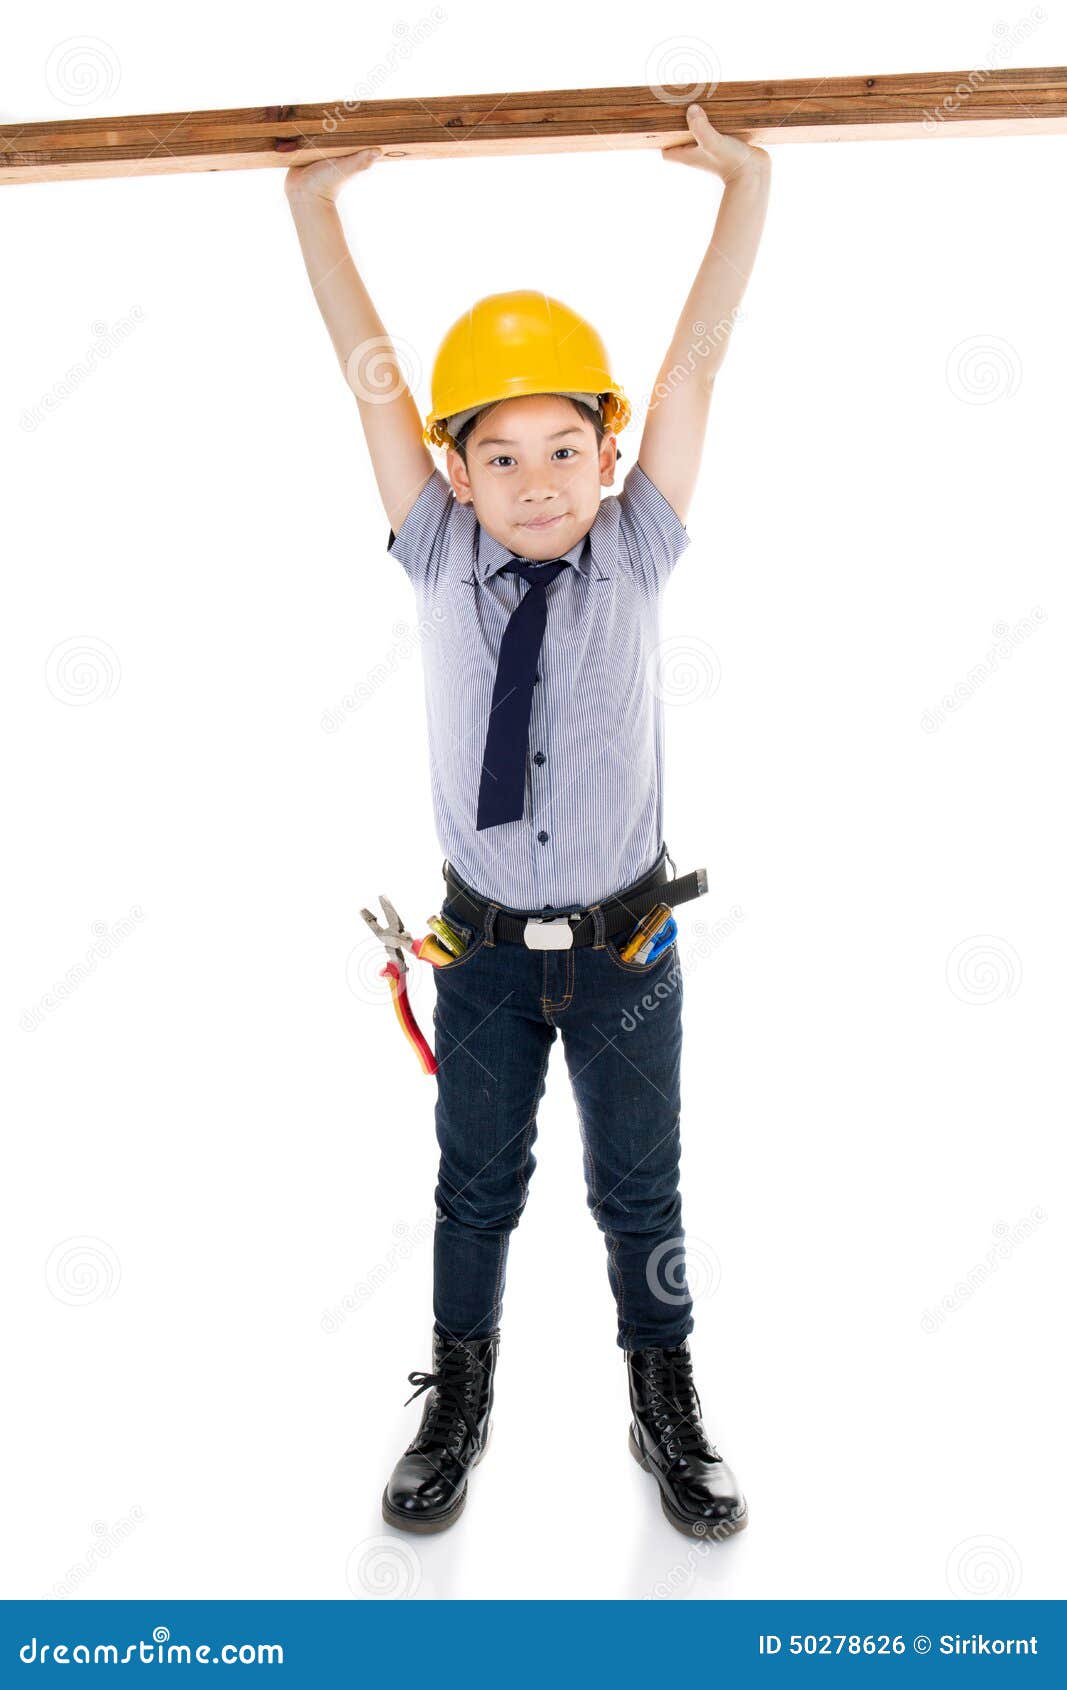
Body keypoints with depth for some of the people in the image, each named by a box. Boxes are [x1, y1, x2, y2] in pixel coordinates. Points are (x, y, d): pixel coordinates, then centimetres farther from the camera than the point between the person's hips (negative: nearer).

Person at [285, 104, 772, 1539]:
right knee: (477, 1183, 18)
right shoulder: (440, 557, -7)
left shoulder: (636, 552, -8)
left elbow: (696, 360, -9)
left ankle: (667, 1408, 38)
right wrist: (314, 200, -4)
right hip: (485, 944, 1)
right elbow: (369, 365, -6)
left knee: (640, 1195, 15)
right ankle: (457, 1400, 41)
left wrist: (746, 182, -11)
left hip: (625, 944, 0)